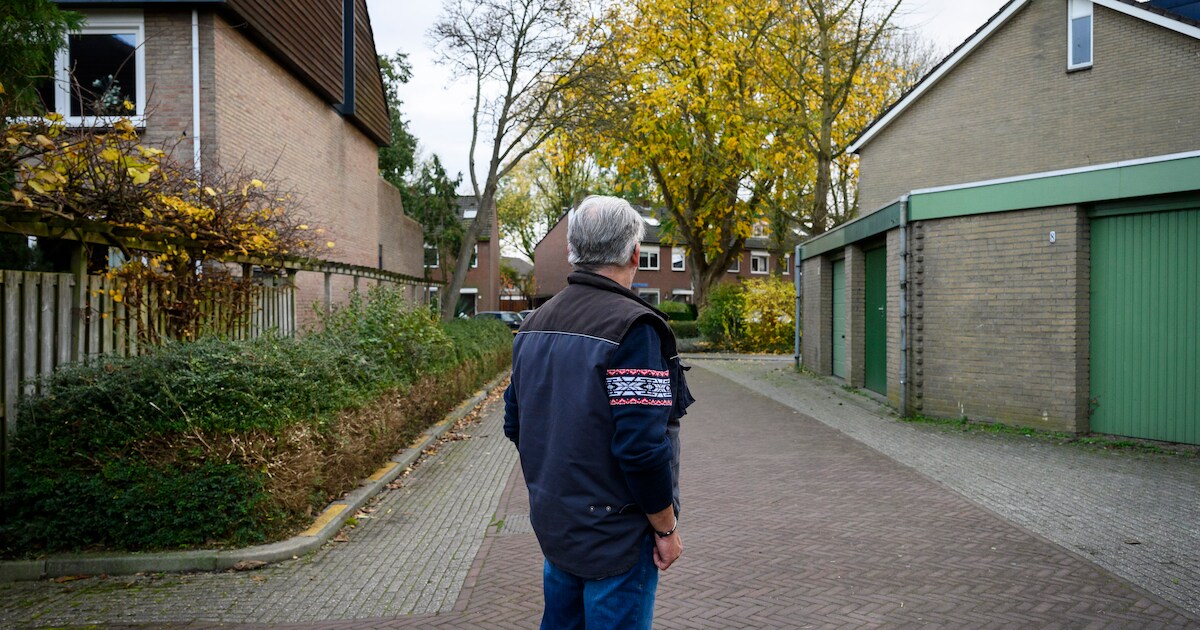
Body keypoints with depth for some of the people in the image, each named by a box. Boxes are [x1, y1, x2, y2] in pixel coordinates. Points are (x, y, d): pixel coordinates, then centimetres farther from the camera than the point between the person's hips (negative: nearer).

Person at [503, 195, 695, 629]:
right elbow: (642, 447, -25)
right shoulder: (632, 326, -20)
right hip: (615, 535, -7)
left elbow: (515, 425, 11)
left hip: (553, 523, 8)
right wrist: (666, 528, -11)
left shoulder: (535, 324, 4)